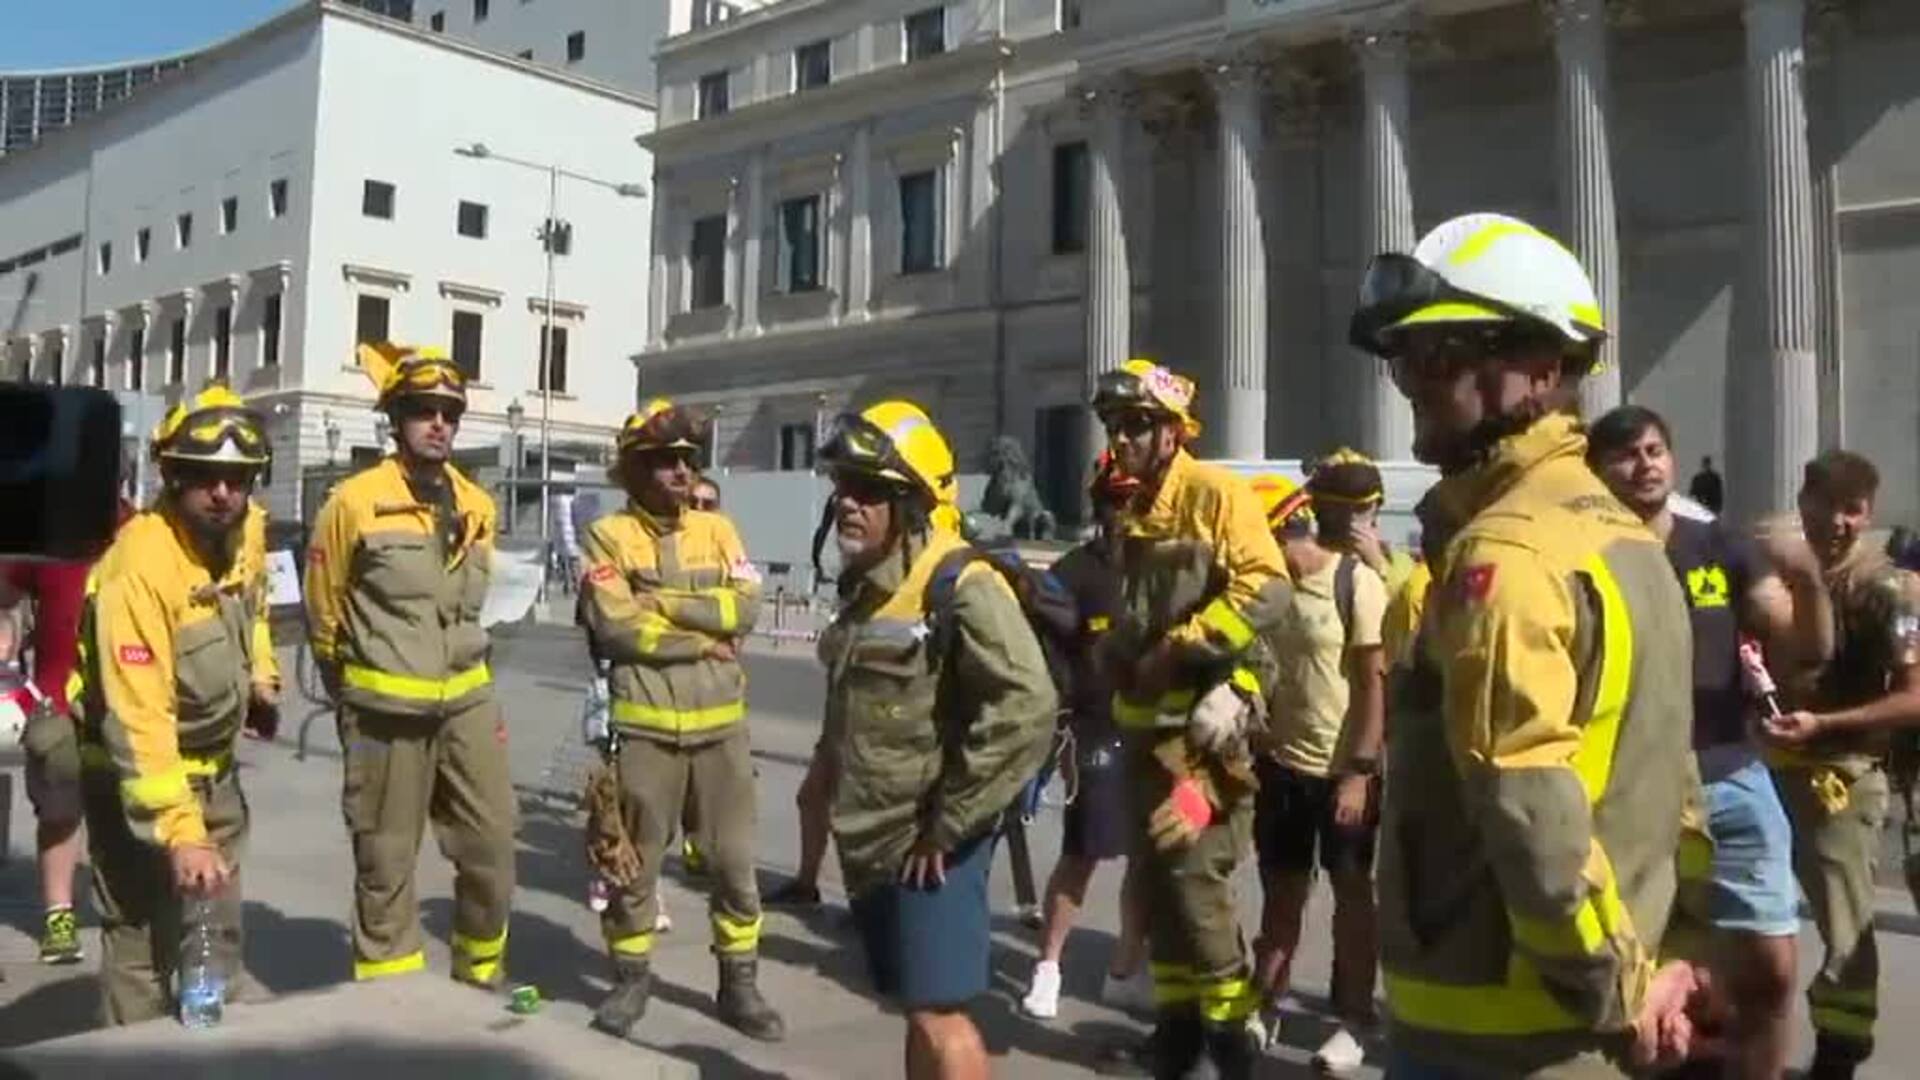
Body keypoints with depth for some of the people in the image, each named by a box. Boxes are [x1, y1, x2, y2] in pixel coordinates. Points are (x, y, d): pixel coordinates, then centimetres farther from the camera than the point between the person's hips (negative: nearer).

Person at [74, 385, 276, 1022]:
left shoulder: (245, 530, -8)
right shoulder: (140, 567, -32)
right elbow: (139, 719, -36)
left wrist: (260, 678, 9)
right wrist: (178, 834, -40)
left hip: (215, 771, 8)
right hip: (136, 777, -8)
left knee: (218, 935, 19)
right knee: (142, 947, -7)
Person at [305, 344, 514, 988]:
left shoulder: (477, 507, 7)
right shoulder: (355, 501, -9)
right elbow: (324, 611, 2)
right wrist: (355, 691, 11)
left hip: (467, 699, 5)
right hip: (386, 708, -4)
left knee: (491, 844, 7)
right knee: (386, 861, 7)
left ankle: (481, 978, 27)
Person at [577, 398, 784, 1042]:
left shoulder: (717, 529, 8)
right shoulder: (609, 536, -2)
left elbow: (745, 604, -7)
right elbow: (614, 625, -15)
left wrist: (663, 602, -12)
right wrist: (700, 640, -11)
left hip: (720, 726, 3)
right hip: (644, 727, -3)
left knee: (734, 863, 9)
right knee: (634, 862, 10)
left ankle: (739, 983, 22)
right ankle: (631, 979, 27)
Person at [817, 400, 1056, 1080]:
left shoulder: (961, 586, -18)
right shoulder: (863, 587, 11)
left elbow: (1026, 710, -27)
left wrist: (950, 824, -21)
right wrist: (844, 807, 16)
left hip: (930, 849, -8)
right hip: (873, 843, 9)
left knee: (939, 1013, -4)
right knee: (914, 1008, 18)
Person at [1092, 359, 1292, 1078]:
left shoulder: (1216, 495, -11)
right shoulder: (1127, 509, 14)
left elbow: (1266, 591, -22)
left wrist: (1180, 648, -21)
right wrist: (1116, 655, 13)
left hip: (1201, 724, -8)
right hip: (1145, 725, 8)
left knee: (1193, 874, -8)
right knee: (1155, 877, 13)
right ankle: (1179, 1016, 25)